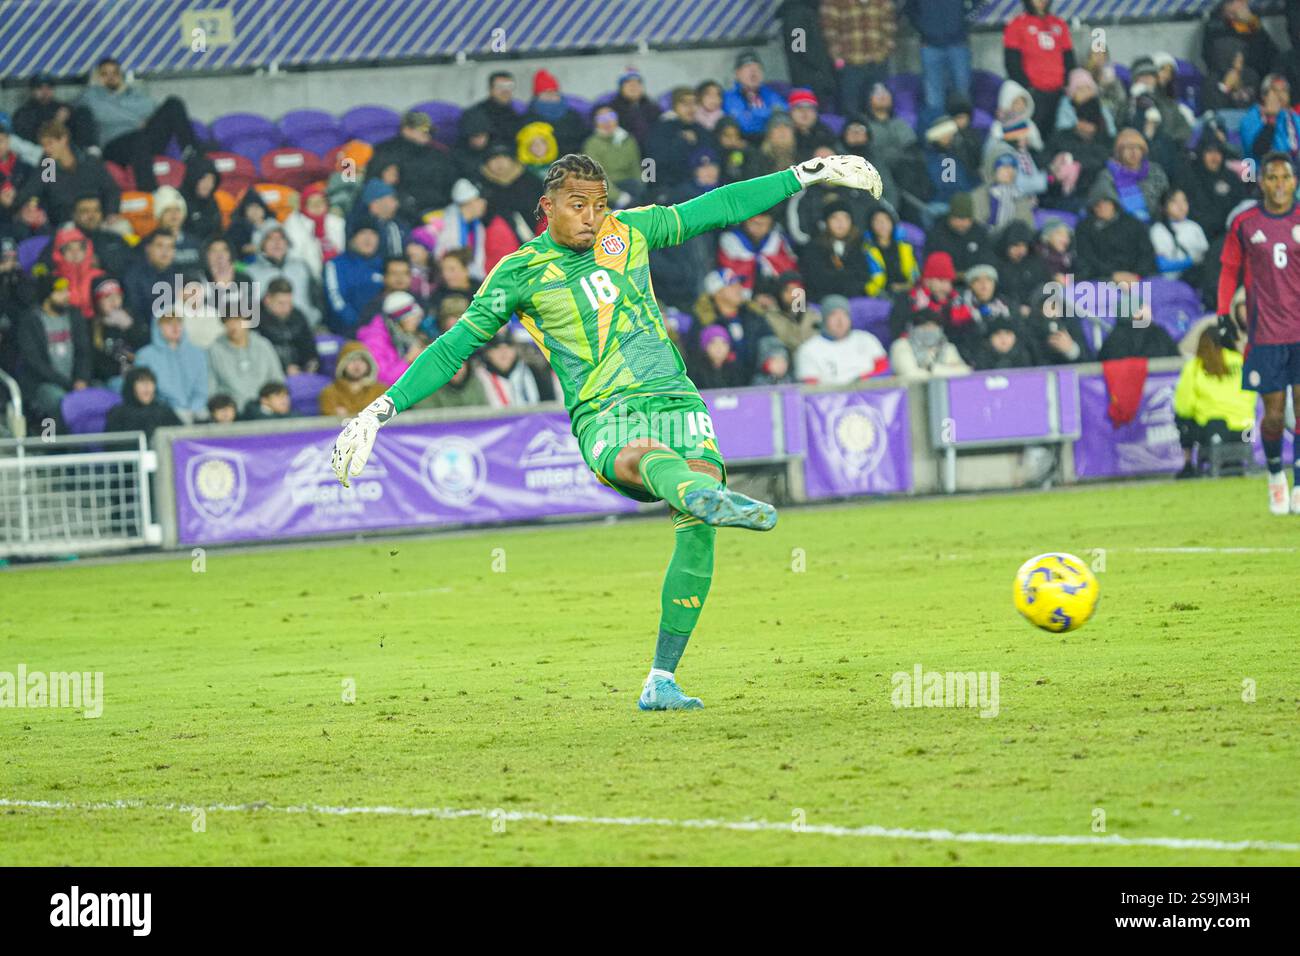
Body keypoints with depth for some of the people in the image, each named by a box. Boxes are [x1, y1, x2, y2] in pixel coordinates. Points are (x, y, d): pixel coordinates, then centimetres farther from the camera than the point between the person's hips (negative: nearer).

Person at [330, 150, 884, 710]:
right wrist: (383, 408, 4)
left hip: (673, 397, 3)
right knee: (646, 459, -40)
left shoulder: (627, 232, 15)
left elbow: (715, 208, 24)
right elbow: (454, 348, 11)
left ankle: (661, 681, -17)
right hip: (604, 415, -3)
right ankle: (711, 496, -78)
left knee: (697, 526, -21)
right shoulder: (519, 275, 6)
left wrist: (804, 177, 27)